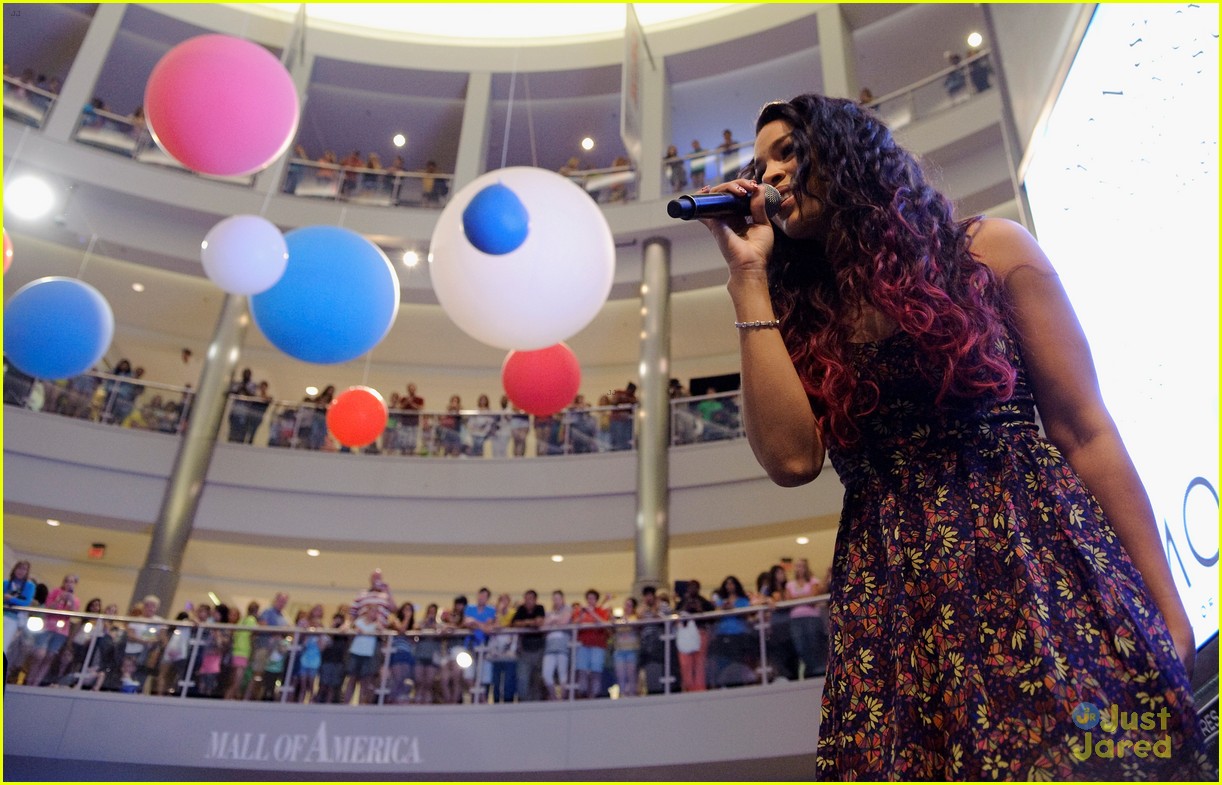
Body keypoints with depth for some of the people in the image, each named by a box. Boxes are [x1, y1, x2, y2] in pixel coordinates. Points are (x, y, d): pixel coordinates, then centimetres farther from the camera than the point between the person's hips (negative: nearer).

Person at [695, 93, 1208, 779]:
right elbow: (792, 459, -8)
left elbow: (1086, 435, 3)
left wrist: (1167, 615, -2)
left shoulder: (990, 252, 6)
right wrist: (749, 276, -1)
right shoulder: (799, 321, 12)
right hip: (892, 608, 2)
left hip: (1042, 564, -1)